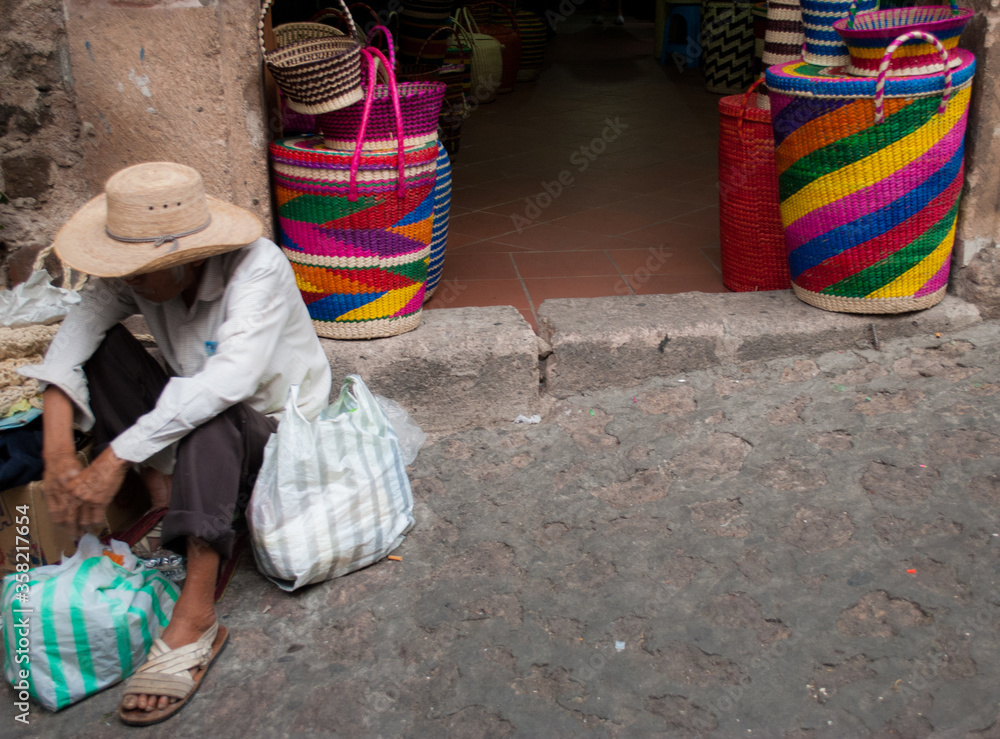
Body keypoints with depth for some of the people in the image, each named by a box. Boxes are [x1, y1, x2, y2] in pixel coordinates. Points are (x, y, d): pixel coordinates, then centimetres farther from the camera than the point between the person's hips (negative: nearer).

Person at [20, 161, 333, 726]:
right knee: (103, 346, -11)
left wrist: (116, 457, -41)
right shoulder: (138, 273, -10)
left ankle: (196, 620, -40)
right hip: (193, 423, 6)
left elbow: (228, 381, -40)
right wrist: (57, 449, -29)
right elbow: (79, 325, -16)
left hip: (277, 426, -6)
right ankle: (167, 495, -15)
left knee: (207, 417, -38)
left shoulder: (258, 268, -28)